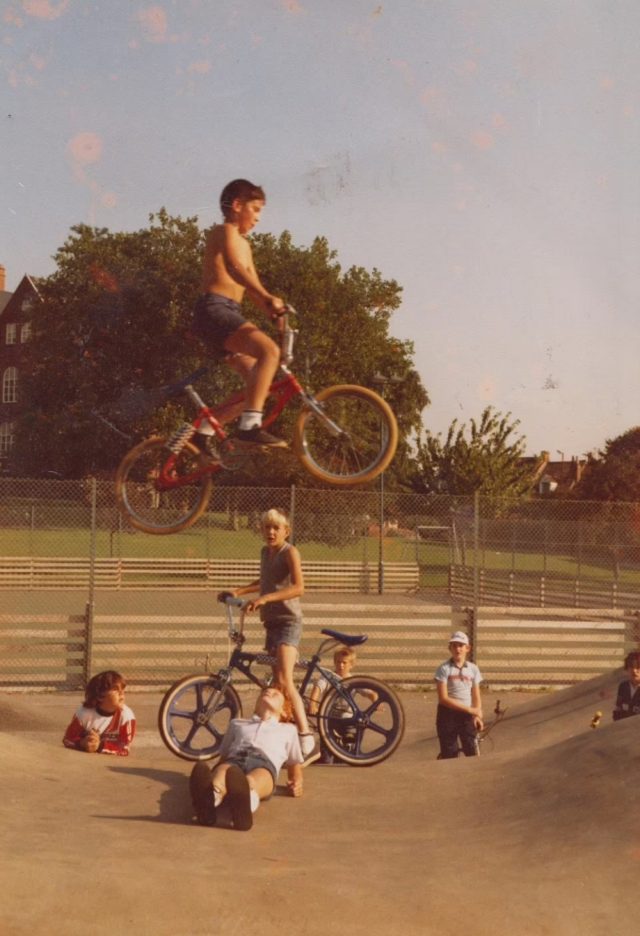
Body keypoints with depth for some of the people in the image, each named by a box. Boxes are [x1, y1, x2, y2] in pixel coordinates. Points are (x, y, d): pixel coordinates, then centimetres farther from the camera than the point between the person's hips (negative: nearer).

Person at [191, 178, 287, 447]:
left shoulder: (243, 243, 28)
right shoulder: (224, 231, -3)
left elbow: (252, 285, 24)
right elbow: (233, 267, -23)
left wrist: (273, 311, 5)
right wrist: (268, 297, -37)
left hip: (229, 314, 10)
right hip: (214, 309, -10)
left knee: (258, 381, 6)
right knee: (269, 350, -28)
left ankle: (202, 430, 13)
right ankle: (250, 425, -35)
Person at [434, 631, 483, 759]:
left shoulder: (473, 669, 5)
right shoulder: (444, 668, -7)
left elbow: (476, 696, 6)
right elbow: (443, 699, -13)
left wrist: (477, 715, -13)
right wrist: (469, 709, -17)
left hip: (467, 715, 3)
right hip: (448, 714, -3)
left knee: (472, 752, -4)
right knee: (449, 755, -1)